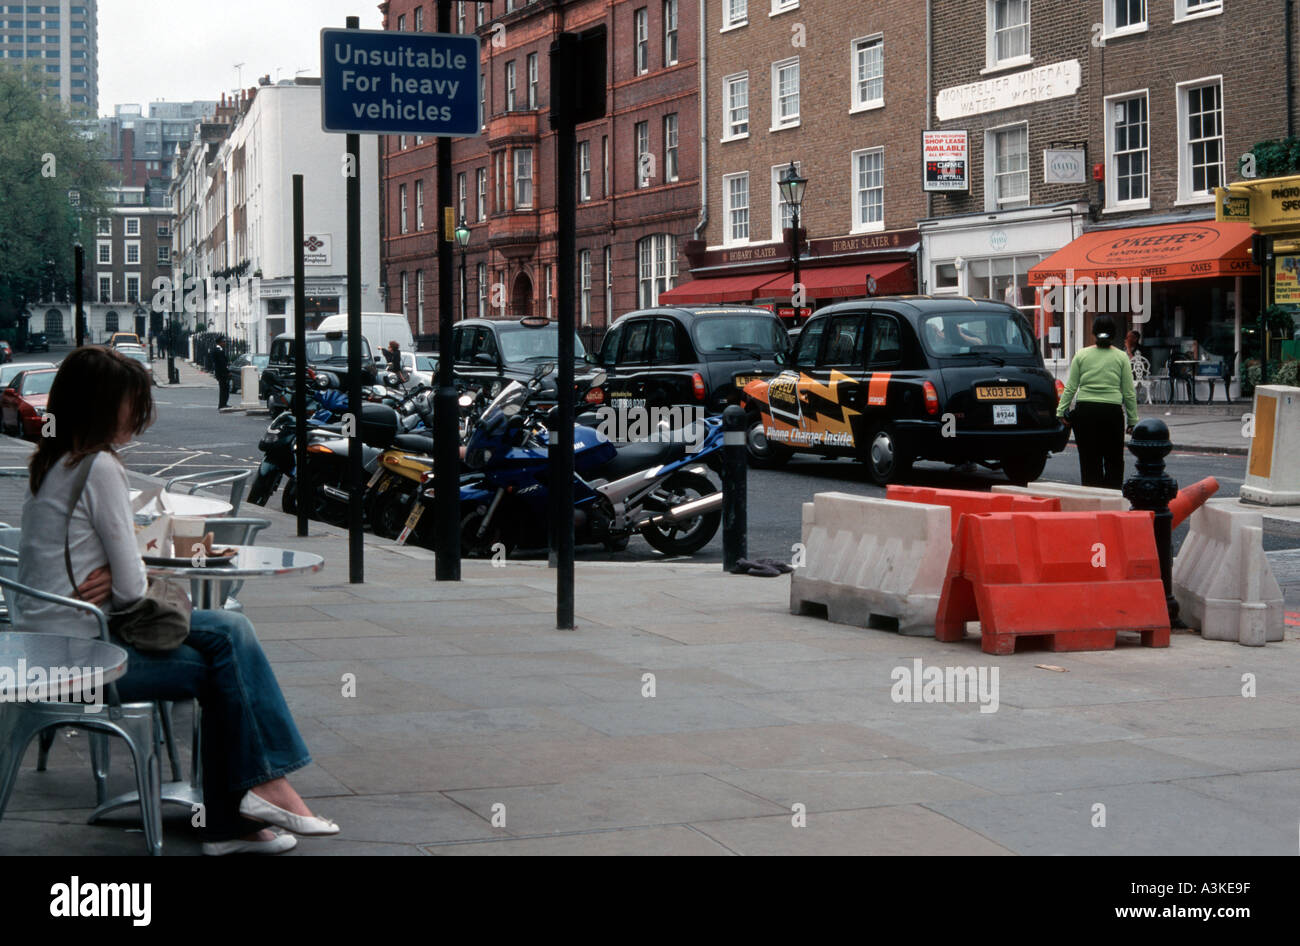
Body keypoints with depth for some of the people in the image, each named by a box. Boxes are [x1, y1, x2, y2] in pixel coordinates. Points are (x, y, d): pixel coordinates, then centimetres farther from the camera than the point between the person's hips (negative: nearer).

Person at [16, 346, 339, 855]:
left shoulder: (50, 461, 12)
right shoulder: (100, 466, -17)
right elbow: (132, 589, -16)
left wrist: (110, 578, -4)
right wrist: (117, 583, 5)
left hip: (49, 641, 9)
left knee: (229, 630, 4)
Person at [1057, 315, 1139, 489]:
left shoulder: (1081, 355, 4)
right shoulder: (1121, 357, 2)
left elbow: (1070, 387, 2)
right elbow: (1129, 393, 3)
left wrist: (1061, 411, 7)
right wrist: (1133, 421, 8)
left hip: (1085, 411, 1)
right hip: (1112, 412, -1)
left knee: (1089, 461, 6)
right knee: (1114, 461, 8)